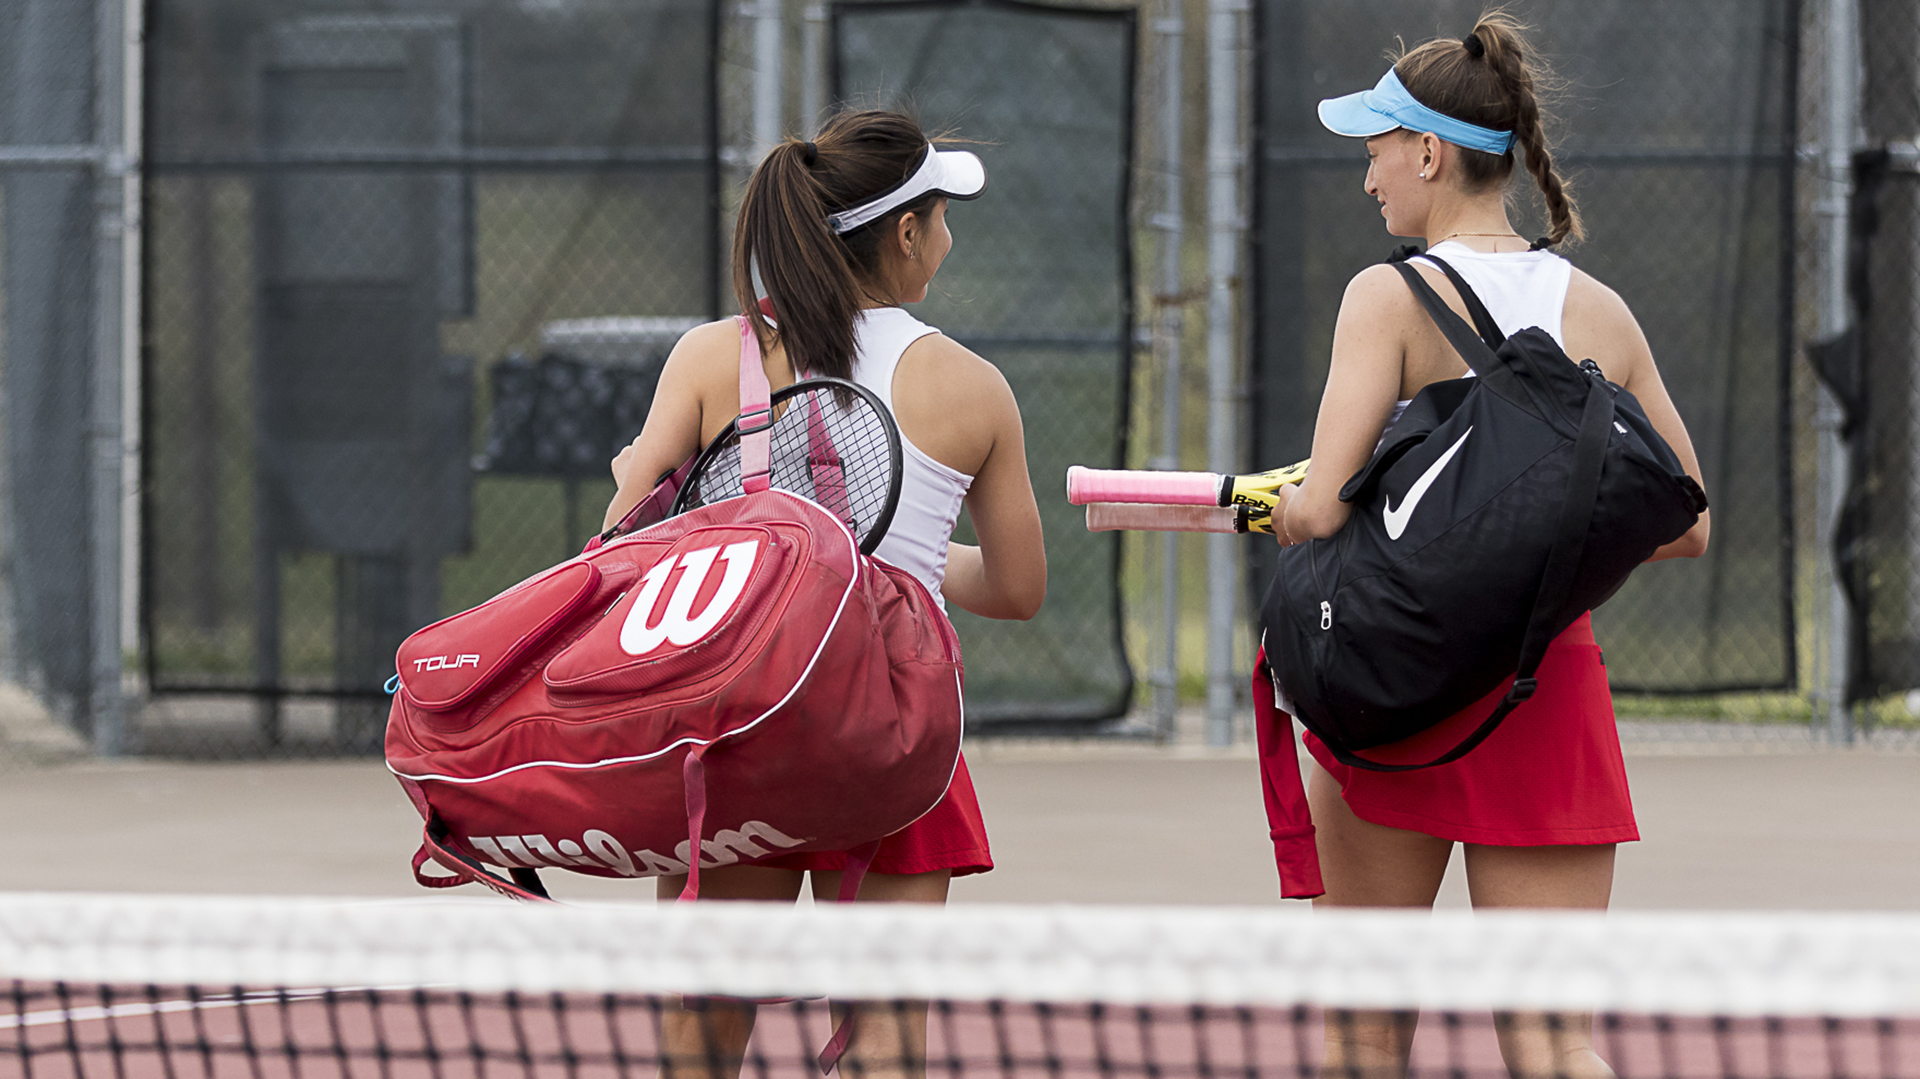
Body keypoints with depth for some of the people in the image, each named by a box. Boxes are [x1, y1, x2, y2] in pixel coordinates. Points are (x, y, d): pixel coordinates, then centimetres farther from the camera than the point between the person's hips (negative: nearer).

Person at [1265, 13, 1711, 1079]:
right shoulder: (1601, 312, 5)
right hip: (1555, 683, 3)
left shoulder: (1392, 296, -9)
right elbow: (1685, 523, 10)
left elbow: (1319, 509, -18)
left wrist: (1283, 504, 3)